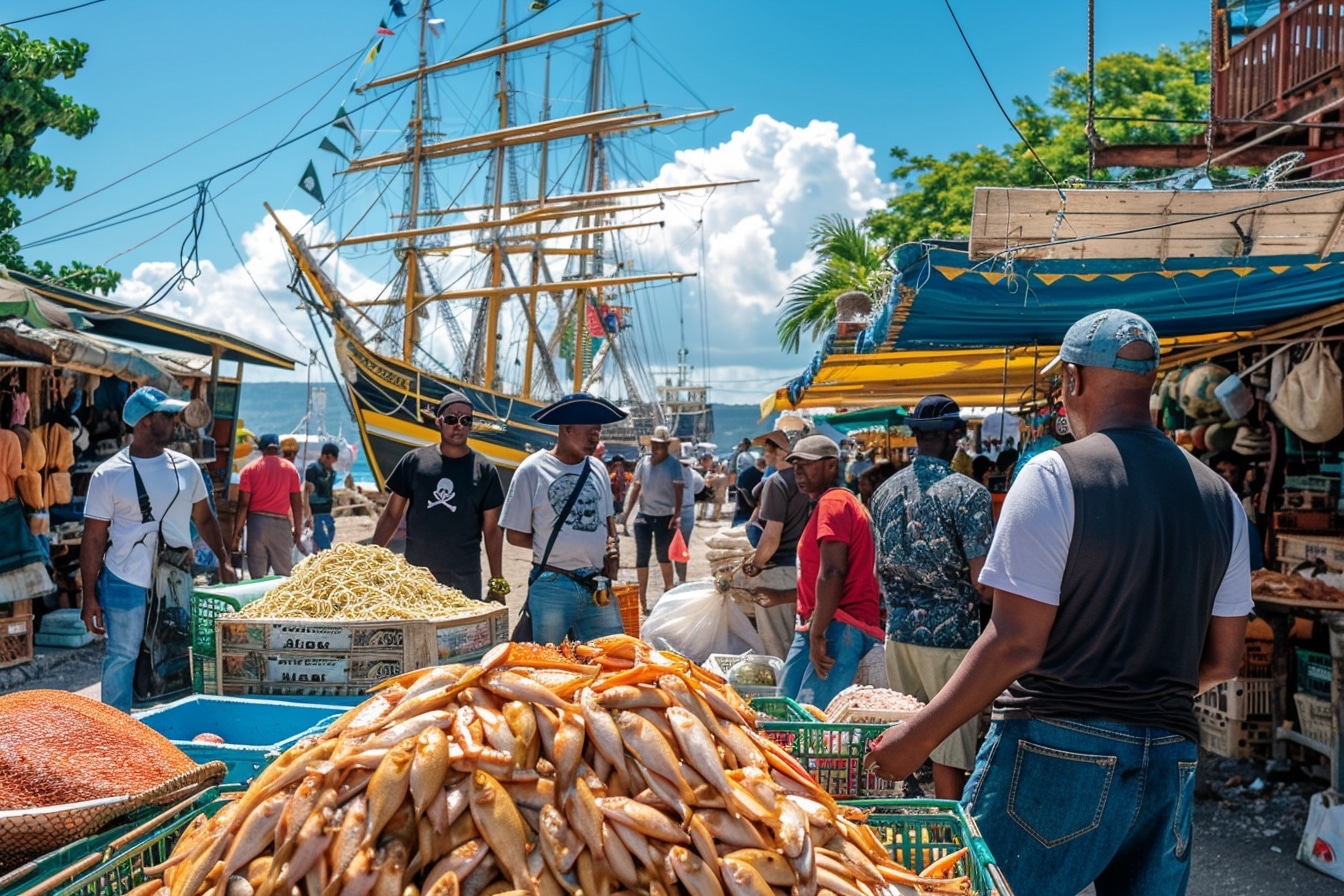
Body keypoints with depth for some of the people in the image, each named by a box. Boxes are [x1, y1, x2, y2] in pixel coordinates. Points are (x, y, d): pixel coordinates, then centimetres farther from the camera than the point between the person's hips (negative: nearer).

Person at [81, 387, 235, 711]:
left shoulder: (186, 467, 4)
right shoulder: (108, 475, -7)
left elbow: (204, 518, 15)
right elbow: (93, 539, -5)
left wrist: (223, 560, 7)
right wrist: (89, 596, -6)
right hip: (126, 583, -4)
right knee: (122, 657, 4)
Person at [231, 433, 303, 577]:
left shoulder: (249, 469, 2)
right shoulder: (290, 468, 4)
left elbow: (243, 504, -3)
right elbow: (297, 503, 3)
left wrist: (237, 531, 3)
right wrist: (298, 529, 11)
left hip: (256, 521, 0)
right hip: (281, 523, 0)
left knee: (257, 575, 4)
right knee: (285, 575, 4)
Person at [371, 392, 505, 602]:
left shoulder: (484, 471, 1)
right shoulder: (414, 461, 3)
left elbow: (492, 531, 2)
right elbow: (391, 515, 8)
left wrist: (497, 584, 0)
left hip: (464, 577, -1)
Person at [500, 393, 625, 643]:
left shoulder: (597, 469, 9)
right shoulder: (533, 470, -7)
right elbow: (515, 535, -3)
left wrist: (612, 544, 2)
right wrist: (555, 546, -4)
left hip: (598, 587, 5)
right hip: (552, 587, -5)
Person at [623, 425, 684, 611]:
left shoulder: (674, 465, -7)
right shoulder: (643, 462, 2)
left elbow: (679, 491, -11)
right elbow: (636, 488, 7)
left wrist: (677, 515, -23)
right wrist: (627, 512, 1)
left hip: (665, 517, -2)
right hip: (644, 515, 2)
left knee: (664, 556, 10)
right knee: (642, 557, 1)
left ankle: (669, 591, 30)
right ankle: (642, 597, 7)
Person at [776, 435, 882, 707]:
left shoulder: (833, 502, -12)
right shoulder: (833, 501, 21)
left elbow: (831, 574, -22)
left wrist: (817, 634, -22)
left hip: (839, 626, -11)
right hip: (815, 625, 11)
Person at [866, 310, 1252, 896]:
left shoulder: (1055, 474, -12)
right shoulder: (1220, 498, 6)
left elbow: (1016, 643, -16)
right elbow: (1223, 659, 11)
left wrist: (917, 737, -9)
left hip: (1059, 751, -6)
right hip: (1171, 761, 6)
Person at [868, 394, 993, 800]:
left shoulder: (885, 491, 5)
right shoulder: (968, 494, -14)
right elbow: (981, 579, -16)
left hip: (899, 630, 6)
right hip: (951, 634, -6)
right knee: (951, 750, 4)